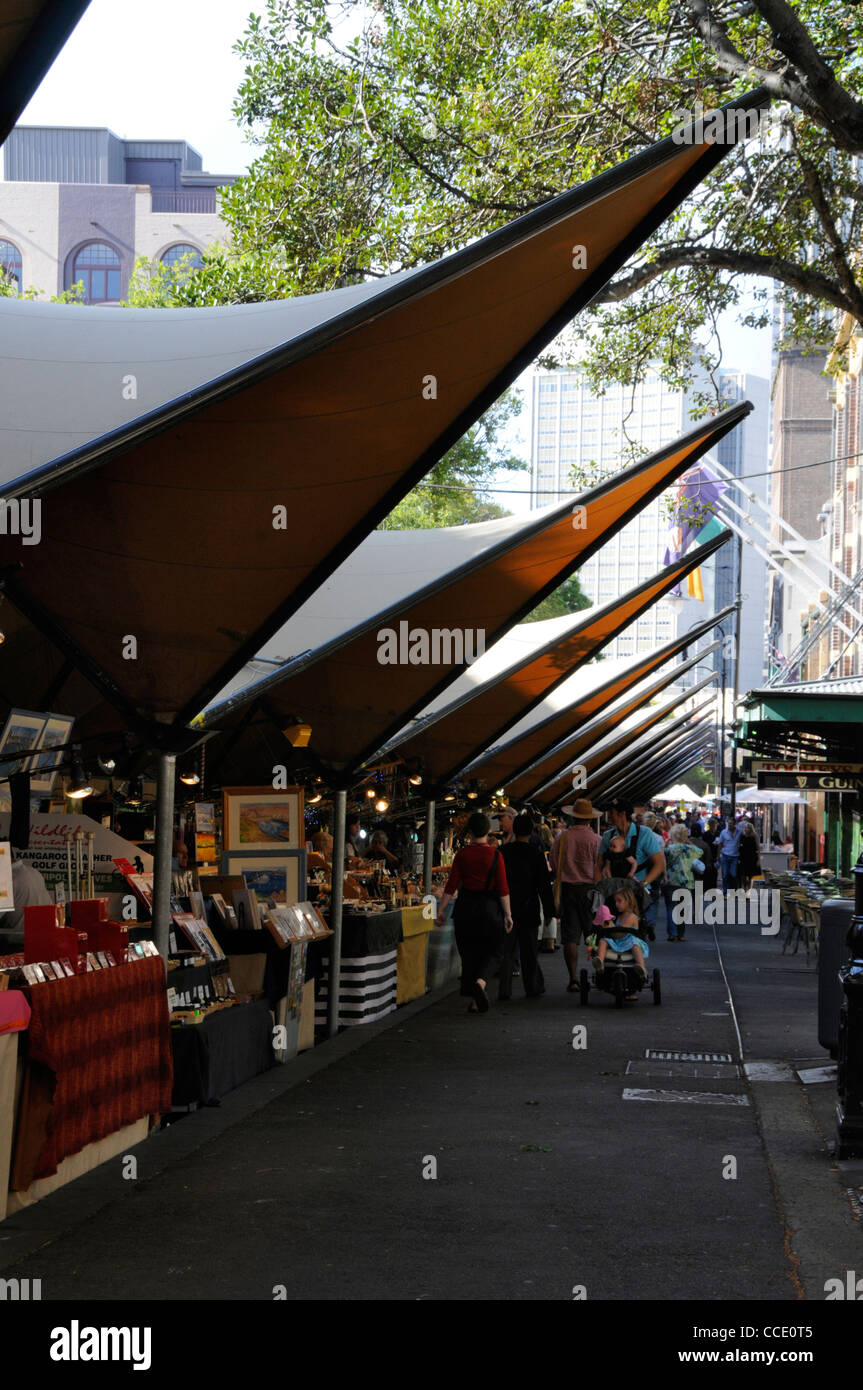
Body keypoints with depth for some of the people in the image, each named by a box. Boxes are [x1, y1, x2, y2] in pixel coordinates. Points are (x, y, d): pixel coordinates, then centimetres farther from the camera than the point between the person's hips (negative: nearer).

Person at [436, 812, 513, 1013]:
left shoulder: (462, 855, -3)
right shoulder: (495, 855, -7)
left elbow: (451, 886, -3)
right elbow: (503, 889, -8)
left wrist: (440, 910, 4)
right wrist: (508, 914, -2)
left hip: (466, 906, 2)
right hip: (489, 907, -2)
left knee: (469, 953, 11)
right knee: (493, 951, 11)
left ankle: (475, 1002, 11)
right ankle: (480, 982, -18)